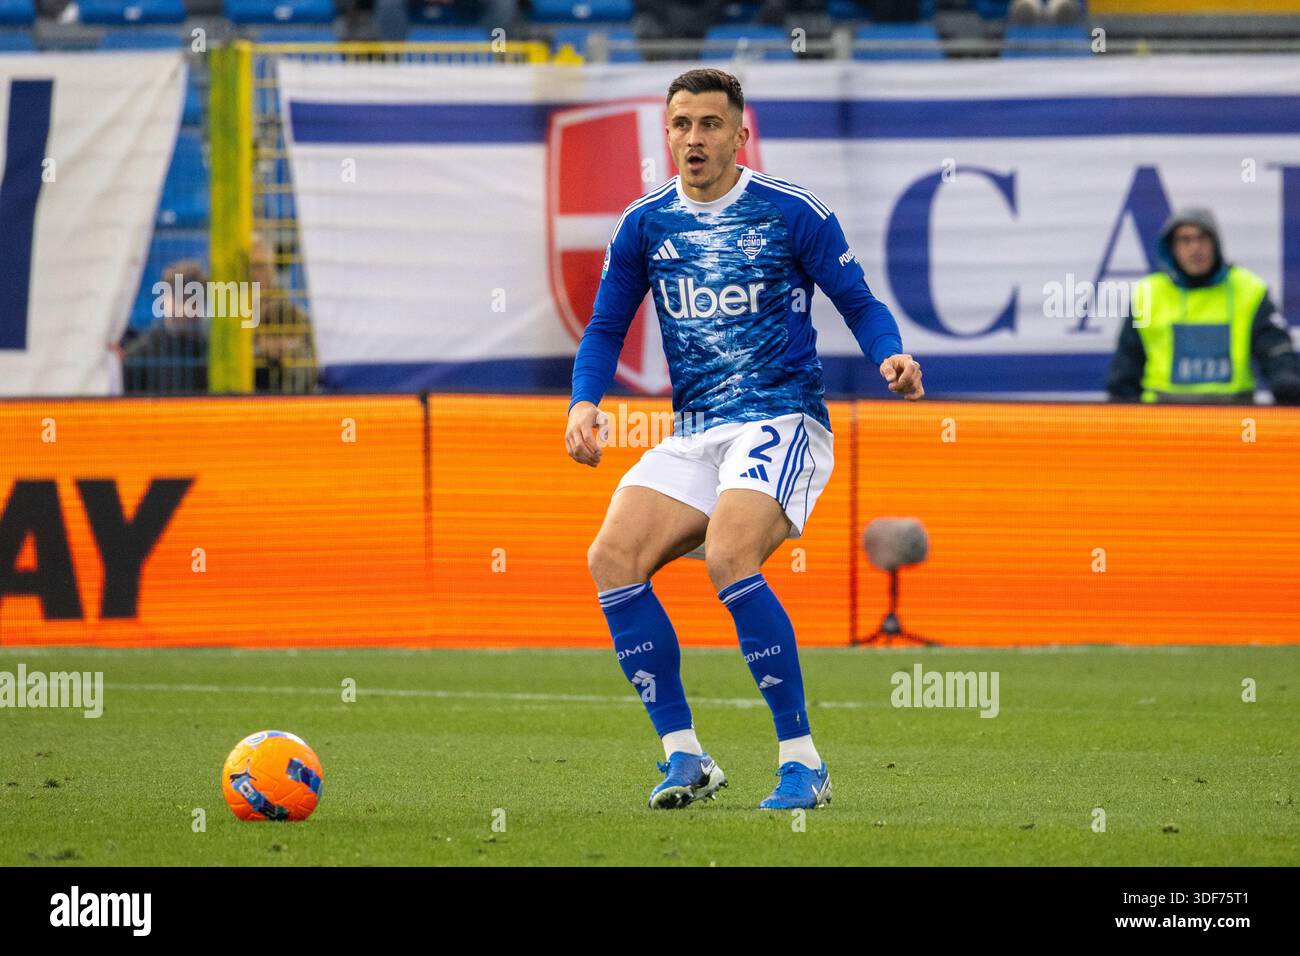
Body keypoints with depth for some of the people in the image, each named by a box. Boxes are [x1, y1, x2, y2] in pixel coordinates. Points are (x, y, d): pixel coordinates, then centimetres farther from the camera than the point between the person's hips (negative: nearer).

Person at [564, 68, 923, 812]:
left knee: (728, 557, -30)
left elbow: (859, 303, 1)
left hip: (783, 421, -5)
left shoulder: (792, 212, -3)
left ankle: (804, 761, -20)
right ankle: (685, 757, -6)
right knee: (613, 559, -15)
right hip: (695, 436, 5)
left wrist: (891, 355, -20)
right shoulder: (645, 224, 8)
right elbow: (607, 326, 16)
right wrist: (585, 403, -2)